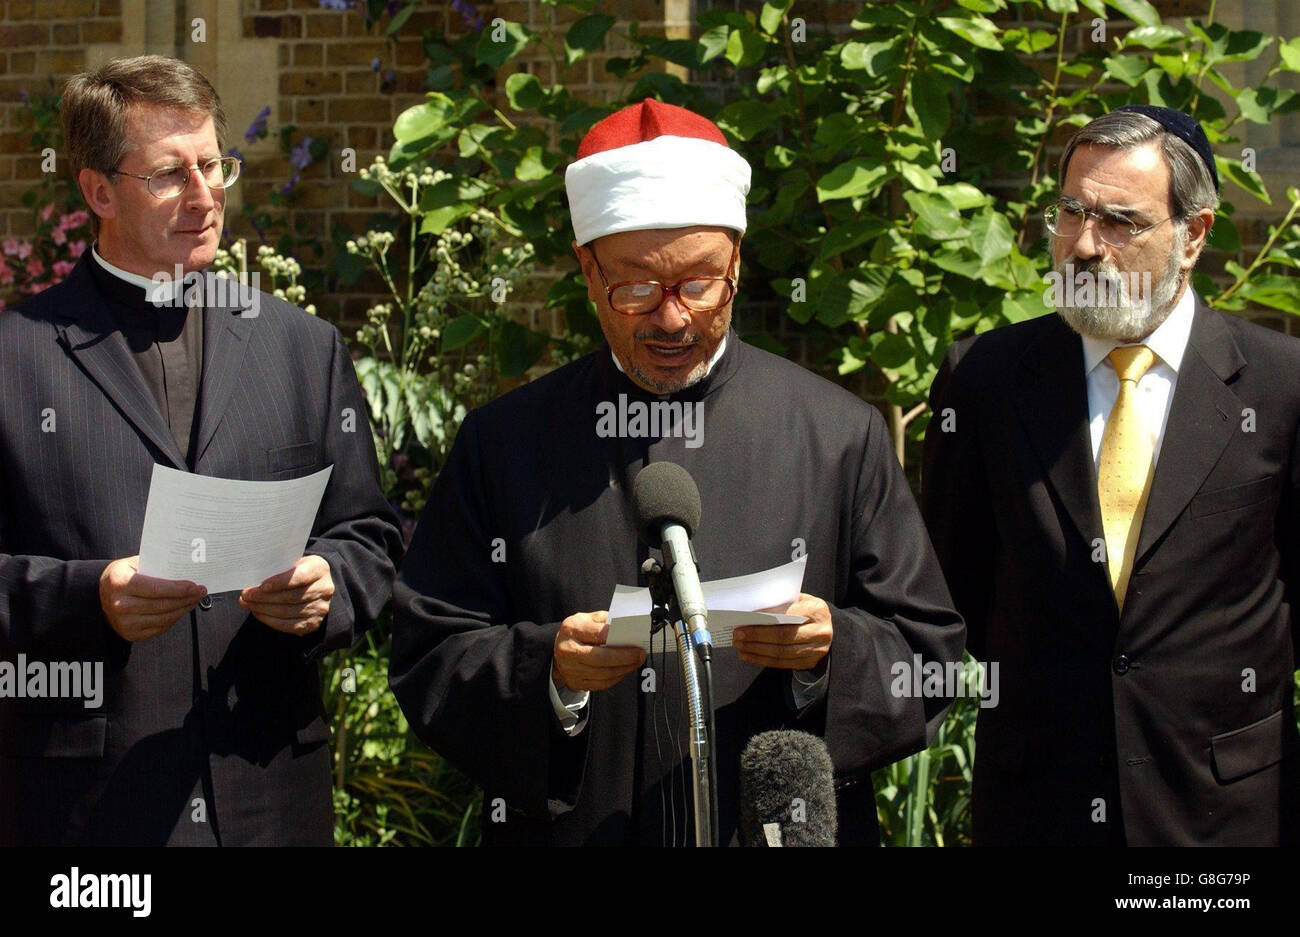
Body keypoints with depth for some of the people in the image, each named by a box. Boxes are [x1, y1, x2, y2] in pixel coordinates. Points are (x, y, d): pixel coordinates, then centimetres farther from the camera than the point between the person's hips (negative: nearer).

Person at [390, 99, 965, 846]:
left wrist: (830, 653, -19)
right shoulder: (504, 442, 0)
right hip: (566, 830, 0)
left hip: (789, 837, 0)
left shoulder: (841, 435, -2)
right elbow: (427, 663, -2)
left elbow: (930, 667, -1)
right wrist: (546, 671, -19)